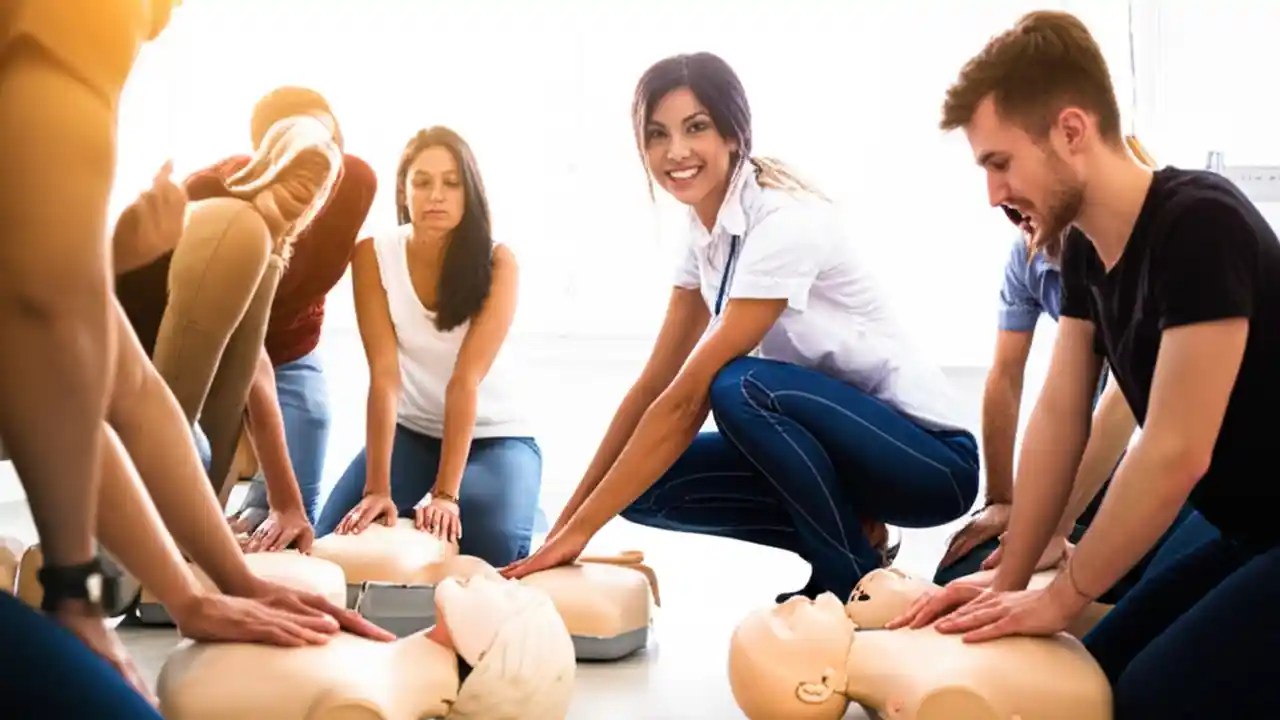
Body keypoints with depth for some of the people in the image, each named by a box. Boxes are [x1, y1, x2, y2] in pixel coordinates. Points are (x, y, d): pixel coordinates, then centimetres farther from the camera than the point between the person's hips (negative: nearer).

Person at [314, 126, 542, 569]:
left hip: (494, 436, -2)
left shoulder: (498, 261, -18)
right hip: (410, 432, 2)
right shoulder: (373, 255, -13)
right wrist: (378, 488, -29)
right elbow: (384, 374, -20)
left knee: (493, 549, -26)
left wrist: (446, 493, -31)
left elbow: (466, 380, -25)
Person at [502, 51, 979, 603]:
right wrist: (566, 522, -2)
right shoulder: (705, 230, 1)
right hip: (834, 437, 7)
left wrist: (581, 530, -22)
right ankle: (846, 532, 6)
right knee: (647, 487, -8)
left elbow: (686, 399, -26)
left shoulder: (784, 223, -24)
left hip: (929, 456, -7)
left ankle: (859, 583, -10)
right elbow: (654, 385, 1)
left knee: (740, 386, -32)